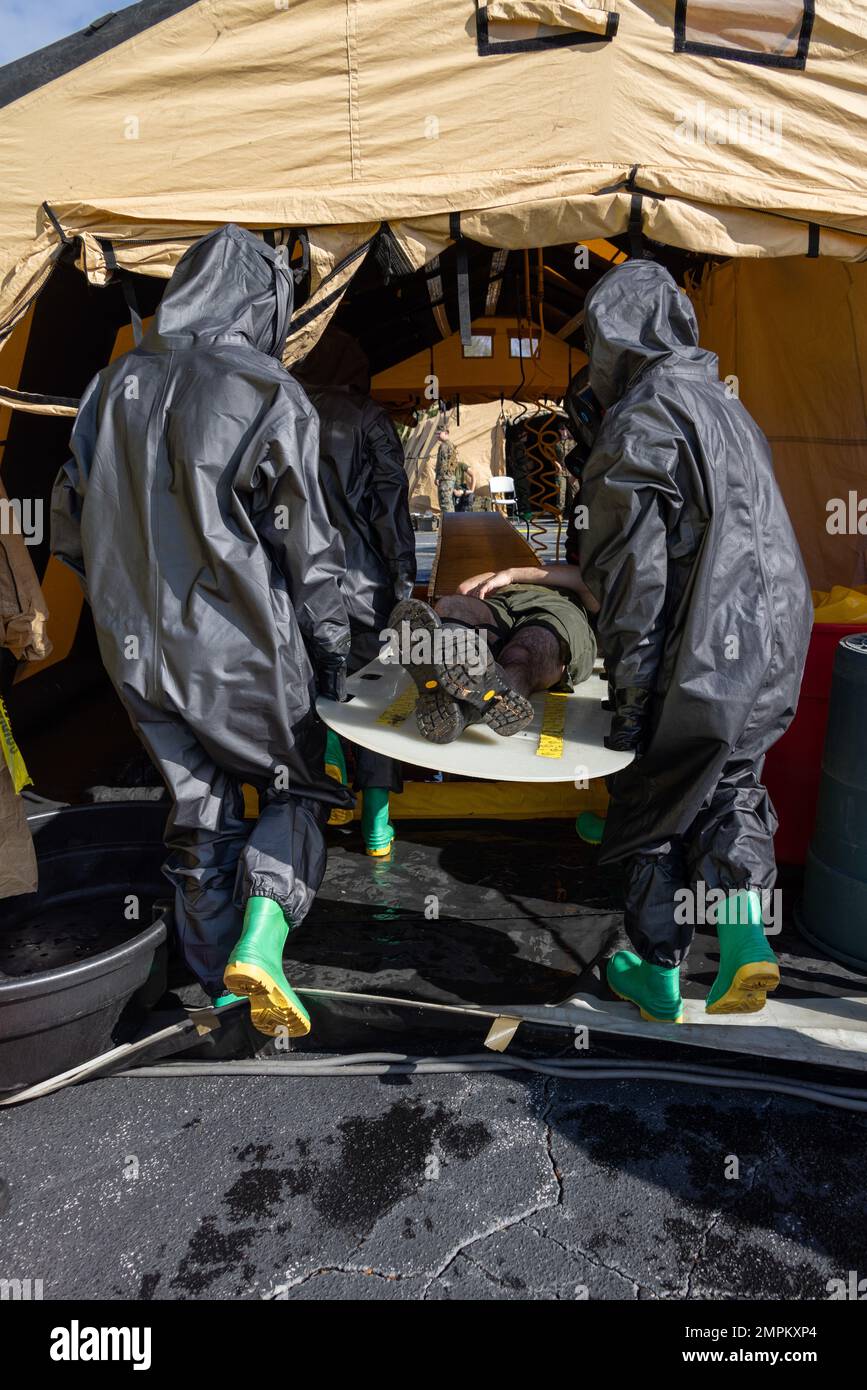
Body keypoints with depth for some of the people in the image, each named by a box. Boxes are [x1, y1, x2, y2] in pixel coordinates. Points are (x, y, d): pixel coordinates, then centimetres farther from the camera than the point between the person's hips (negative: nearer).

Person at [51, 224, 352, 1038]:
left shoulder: (115, 385, 8)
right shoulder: (267, 393, -10)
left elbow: (70, 527, 14)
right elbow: (304, 542, -11)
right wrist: (329, 645, -1)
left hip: (137, 651, 5)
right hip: (241, 650, -5)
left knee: (197, 805, 17)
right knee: (296, 784, 15)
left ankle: (219, 975, 29)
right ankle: (261, 939, -4)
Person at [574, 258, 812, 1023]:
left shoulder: (640, 422, -11)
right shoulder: (725, 405, 17)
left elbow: (636, 566, -16)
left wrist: (630, 688, -13)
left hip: (699, 652, -8)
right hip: (770, 644, 8)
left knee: (656, 800, 8)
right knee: (731, 787, 20)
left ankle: (659, 975, 20)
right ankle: (746, 937, 6)